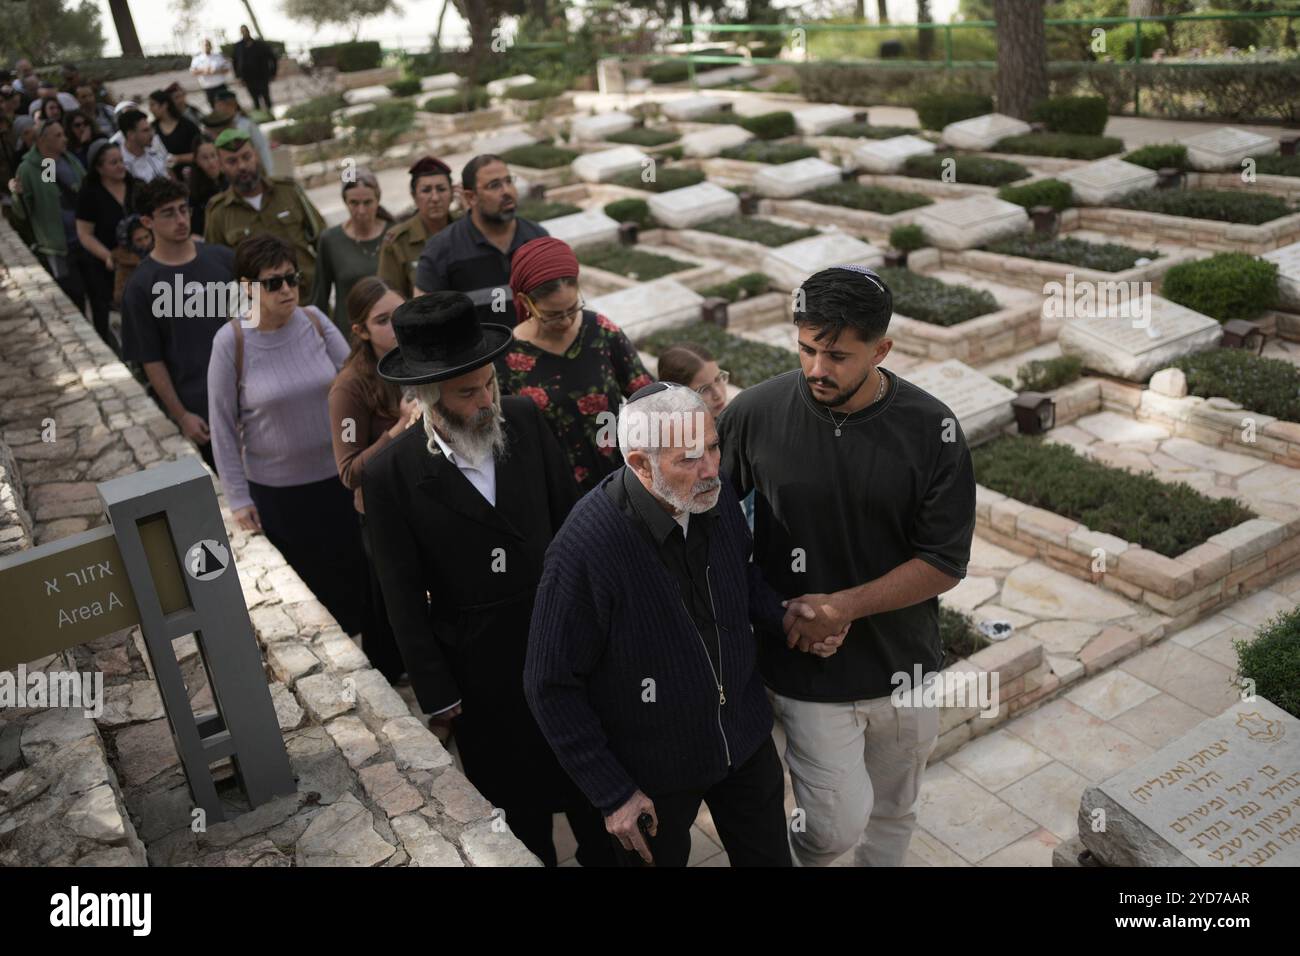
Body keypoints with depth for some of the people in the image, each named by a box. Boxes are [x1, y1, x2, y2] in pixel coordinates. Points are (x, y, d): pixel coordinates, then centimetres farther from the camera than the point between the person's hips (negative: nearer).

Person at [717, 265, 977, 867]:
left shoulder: (932, 429, -14)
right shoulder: (755, 413, -16)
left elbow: (945, 563, -11)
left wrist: (846, 605, -19)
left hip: (906, 665, 2)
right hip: (807, 671, -2)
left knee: (893, 814, 21)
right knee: (841, 820, 0)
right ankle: (801, 856, 35)